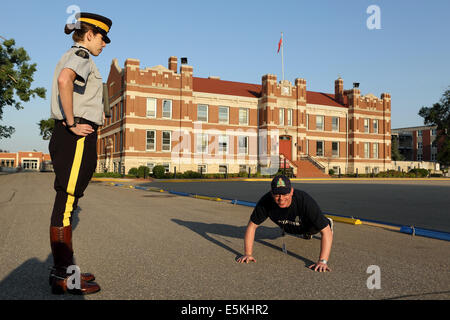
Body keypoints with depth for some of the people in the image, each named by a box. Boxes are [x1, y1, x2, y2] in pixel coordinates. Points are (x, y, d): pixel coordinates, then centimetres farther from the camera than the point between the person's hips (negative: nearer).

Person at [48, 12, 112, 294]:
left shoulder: (71, 56, 25)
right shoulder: (81, 54, -6)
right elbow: (64, 80, -27)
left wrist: (94, 114, 20)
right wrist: (72, 124, -20)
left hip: (67, 137, 10)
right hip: (78, 138, -10)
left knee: (68, 202, 10)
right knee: (66, 202, -8)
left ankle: (63, 270, 18)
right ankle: (63, 277, 0)